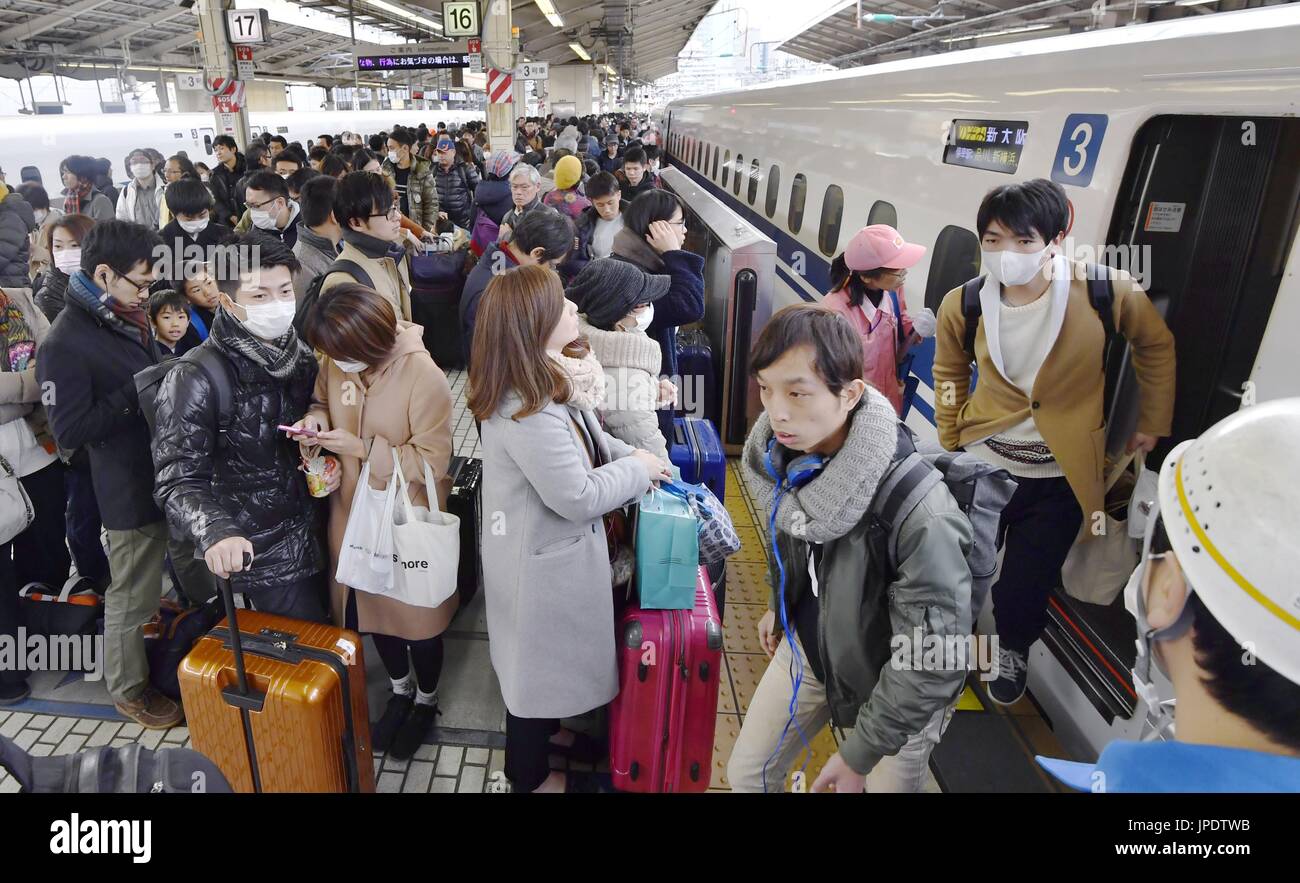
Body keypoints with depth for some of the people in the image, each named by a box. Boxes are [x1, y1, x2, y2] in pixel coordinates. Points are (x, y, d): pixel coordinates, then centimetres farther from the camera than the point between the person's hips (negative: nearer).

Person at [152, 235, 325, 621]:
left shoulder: (302, 358, 2)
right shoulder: (194, 380, -17)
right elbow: (179, 482, -21)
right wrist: (215, 531, -41)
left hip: (318, 535, 6)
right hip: (262, 557, -6)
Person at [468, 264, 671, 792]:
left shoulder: (548, 378, -2)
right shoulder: (528, 413, -34)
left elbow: (587, 438, 12)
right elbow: (578, 497, -29)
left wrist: (629, 454, -3)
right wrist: (638, 471, -16)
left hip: (551, 550, 9)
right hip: (541, 563, -9)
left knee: (549, 657, 30)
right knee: (540, 664, 14)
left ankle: (547, 730, 56)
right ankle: (532, 777, 39)